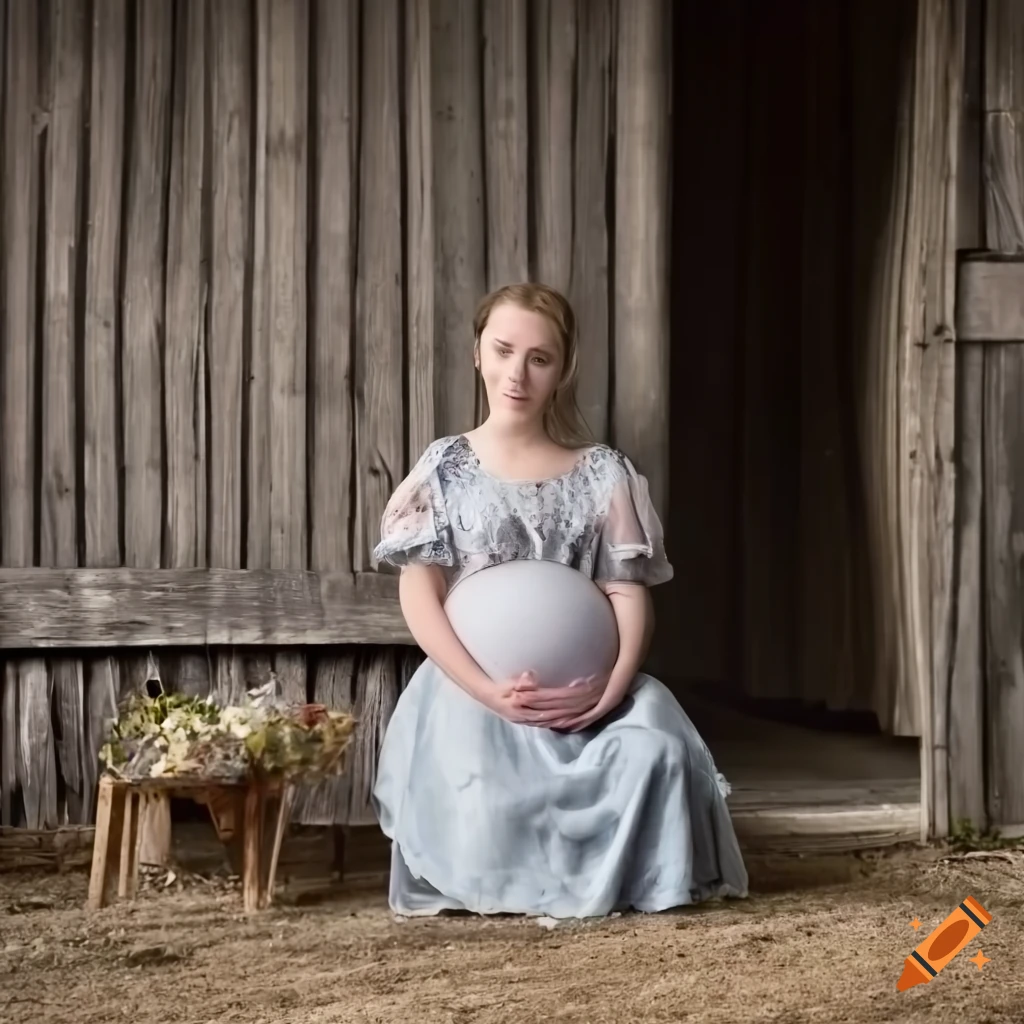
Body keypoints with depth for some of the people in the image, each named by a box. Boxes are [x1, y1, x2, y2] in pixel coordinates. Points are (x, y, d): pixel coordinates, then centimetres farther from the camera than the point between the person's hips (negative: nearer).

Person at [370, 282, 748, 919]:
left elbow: (629, 593, 2)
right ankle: (506, 882, -5)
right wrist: (488, 690, -19)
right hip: (471, 686, -2)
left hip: (579, 686, 2)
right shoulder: (446, 468, 5)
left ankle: (607, 878, -8)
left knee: (657, 749, -31)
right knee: (480, 787, -35)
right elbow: (419, 597, -3)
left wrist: (611, 687, -20)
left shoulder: (602, 474, 9)